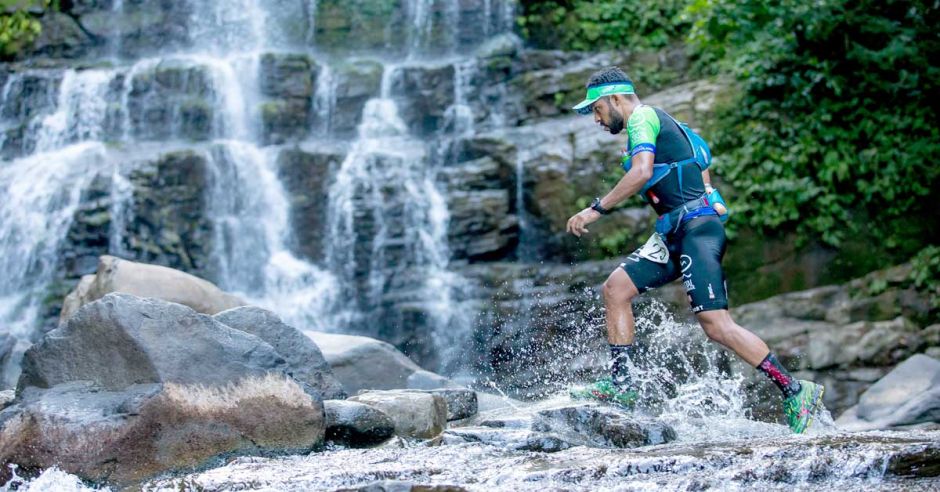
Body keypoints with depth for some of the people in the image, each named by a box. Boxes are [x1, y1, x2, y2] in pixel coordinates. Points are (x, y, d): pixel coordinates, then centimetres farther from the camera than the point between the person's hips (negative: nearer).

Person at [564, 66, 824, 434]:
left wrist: (596, 210, -20)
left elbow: (642, 172, -23)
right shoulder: (655, 122, 24)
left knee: (716, 324, -15)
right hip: (676, 232, 11)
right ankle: (620, 384, 5)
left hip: (696, 229, -11)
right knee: (615, 288, 5)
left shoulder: (641, 118, -5)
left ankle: (796, 392, -10)